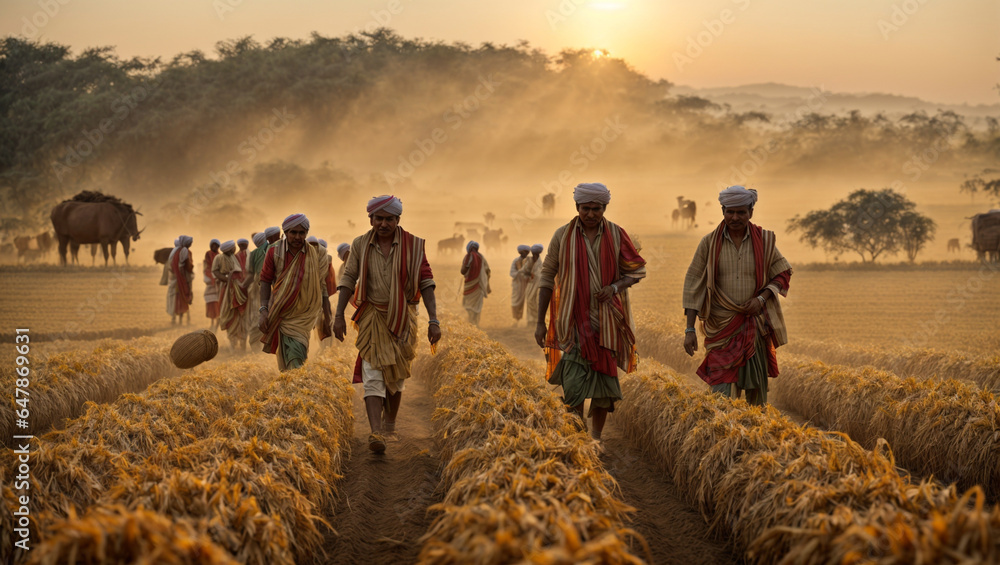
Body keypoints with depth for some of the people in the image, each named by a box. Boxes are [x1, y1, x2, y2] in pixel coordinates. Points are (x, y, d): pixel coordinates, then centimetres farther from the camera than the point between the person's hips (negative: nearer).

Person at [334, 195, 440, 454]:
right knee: (373, 374, -12)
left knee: (396, 374, 9)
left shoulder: (413, 245, -5)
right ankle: (375, 433, -21)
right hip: (372, 316, 0)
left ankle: (390, 425, 29)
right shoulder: (360, 245, 0)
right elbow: (348, 280, 3)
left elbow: (425, 283, -7)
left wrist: (433, 320, -13)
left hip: (402, 317, 0)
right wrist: (339, 315, -5)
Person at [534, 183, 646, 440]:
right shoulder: (563, 236, 0)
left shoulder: (616, 235, 2)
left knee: (604, 380, 6)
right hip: (574, 320, -2)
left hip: (606, 320, 2)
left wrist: (616, 286, -12)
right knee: (574, 385, -13)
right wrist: (540, 321, 2)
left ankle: (596, 438, 22)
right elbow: (547, 277, 5)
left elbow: (637, 271, 10)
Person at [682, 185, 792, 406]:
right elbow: (693, 284, -1)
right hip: (721, 325, -1)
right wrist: (689, 329, -6)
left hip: (754, 324, 1)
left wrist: (762, 298, -10)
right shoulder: (709, 243, -2)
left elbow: (783, 274, 10)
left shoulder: (764, 240, 2)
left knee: (757, 389, 4)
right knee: (722, 392, -9)